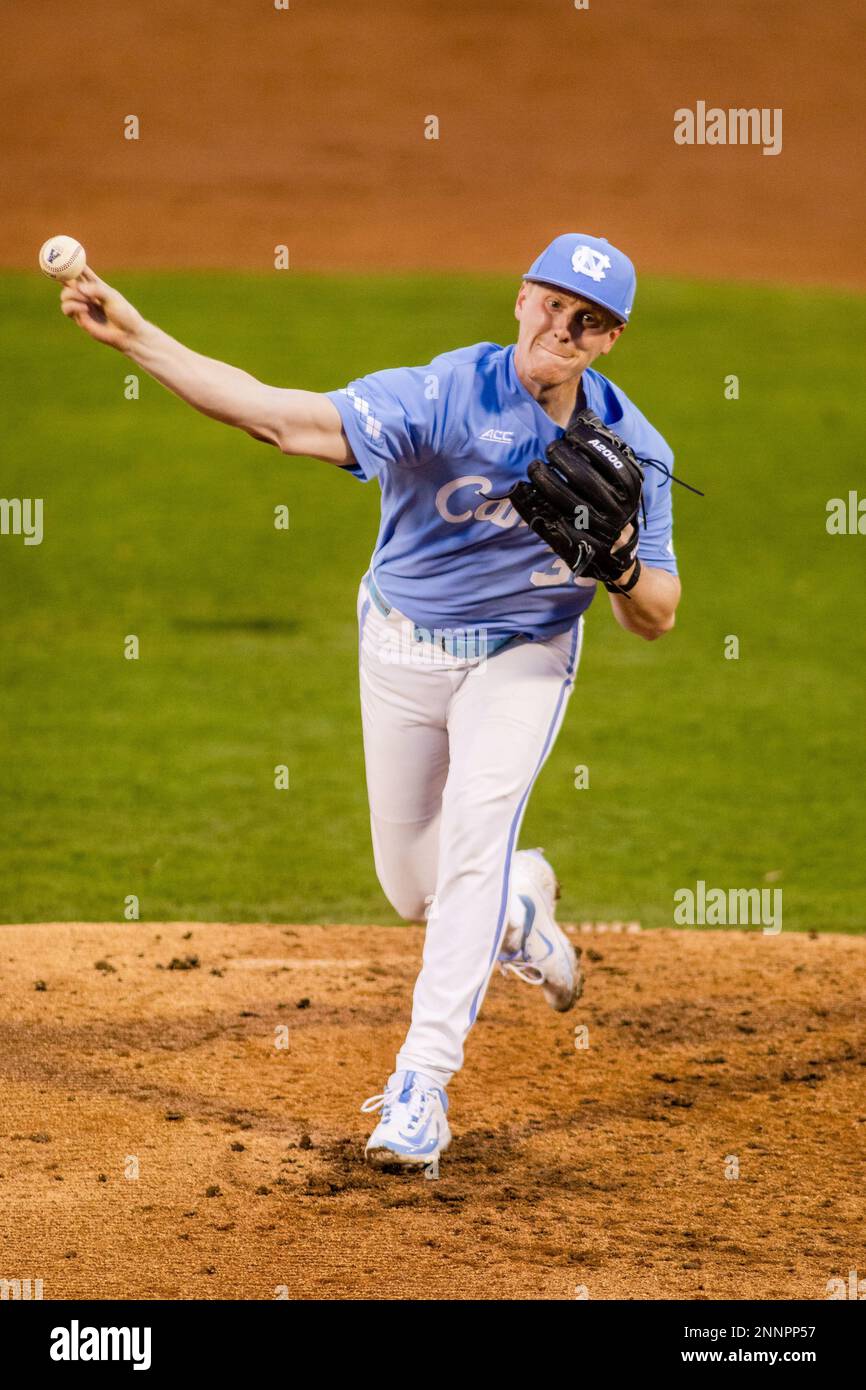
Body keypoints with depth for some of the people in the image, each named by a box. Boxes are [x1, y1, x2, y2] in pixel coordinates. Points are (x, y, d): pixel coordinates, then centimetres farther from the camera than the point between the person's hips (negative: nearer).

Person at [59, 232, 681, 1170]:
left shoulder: (631, 447, -15)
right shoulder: (446, 396, -27)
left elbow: (655, 619, -10)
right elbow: (290, 421, -39)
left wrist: (620, 560, -34)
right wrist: (137, 338, -51)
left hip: (524, 655, 0)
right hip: (403, 648, 0)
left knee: (474, 841, -22)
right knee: (413, 889, 10)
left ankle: (421, 1084, -18)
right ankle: (519, 903, 47)